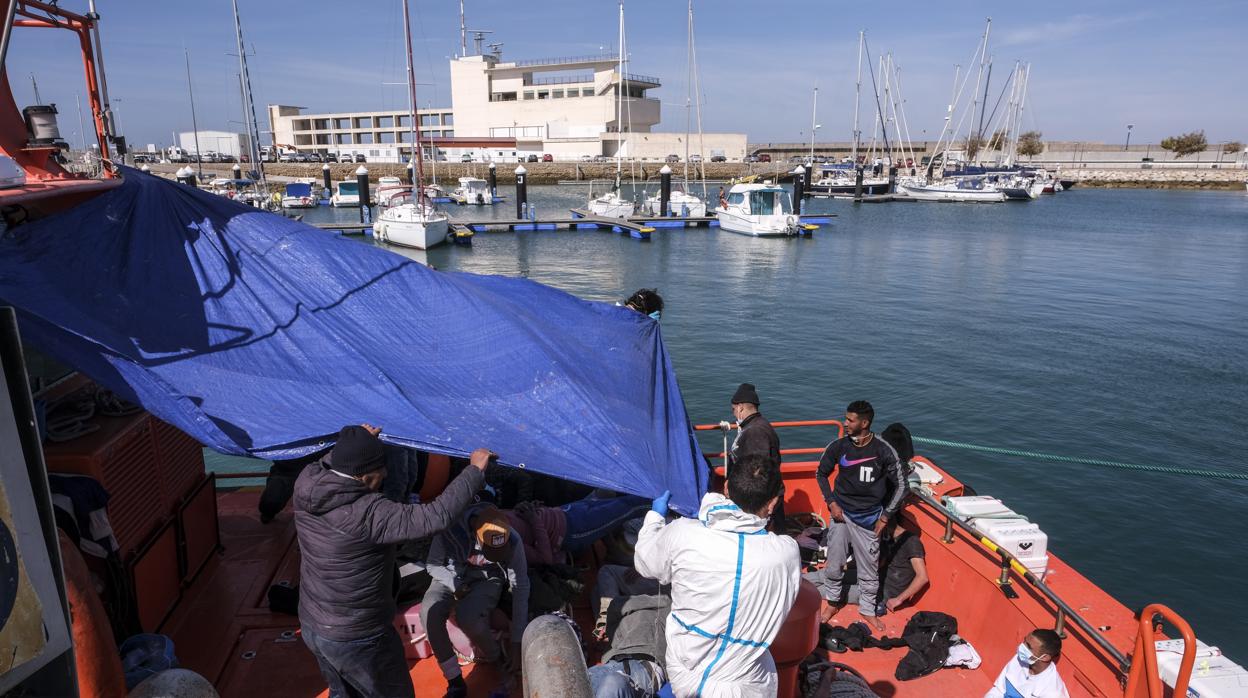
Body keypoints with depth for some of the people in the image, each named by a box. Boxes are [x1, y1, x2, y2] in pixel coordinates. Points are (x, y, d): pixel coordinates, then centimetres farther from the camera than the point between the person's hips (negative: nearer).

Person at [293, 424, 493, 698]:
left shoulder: (305, 484, -12)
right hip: (356, 638, -7)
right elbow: (435, 517, -36)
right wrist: (475, 470, -28)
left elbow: (327, 463, 13)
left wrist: (355, 444, 14)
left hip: (311, 626, 8)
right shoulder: (366, 513, -33)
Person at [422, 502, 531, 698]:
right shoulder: (451, 528, -30)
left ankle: (497, 660, -2)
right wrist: (456, 586, -26)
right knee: (429, 613, -29)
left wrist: (517, 644, -17)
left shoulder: (513, 541, -28)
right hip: (451, 576, 1)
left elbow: (520, 589, -19)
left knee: (468, 617, -33)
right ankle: (455, 680, -11)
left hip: (487, 579, -1)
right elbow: (433, 564, -10)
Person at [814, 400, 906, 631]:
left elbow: (900, 485, -3)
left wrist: (886, 516, -2)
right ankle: (832, 603, 32)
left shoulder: (883, 451, -15)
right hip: (841, 513, 1)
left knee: (869, 568, 10)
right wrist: (831, 502, -2)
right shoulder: (838, 446, -10)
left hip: (869, 518, -1)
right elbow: (821, 474, 7)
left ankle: (867, 610, 31)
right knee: (834, 564, 10)